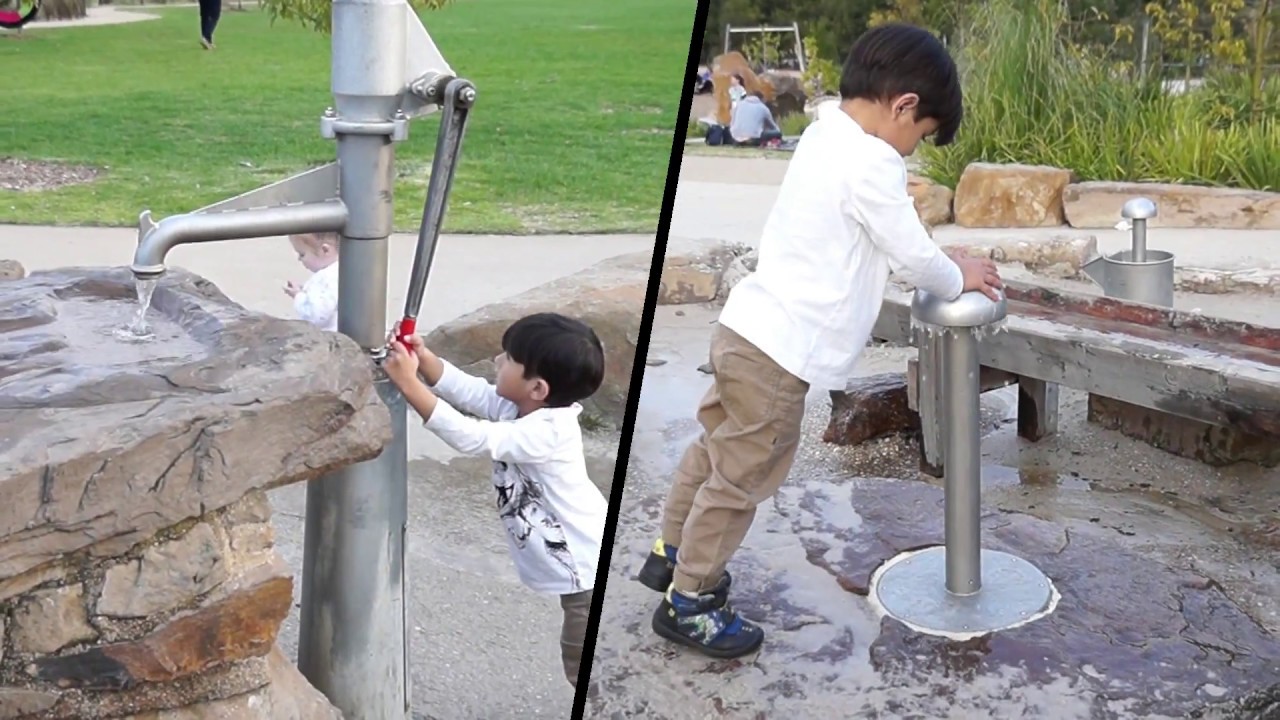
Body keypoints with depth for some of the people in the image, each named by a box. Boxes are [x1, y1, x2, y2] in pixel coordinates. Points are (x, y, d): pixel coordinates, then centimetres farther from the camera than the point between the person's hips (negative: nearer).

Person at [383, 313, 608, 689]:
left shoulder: (546, 432, -30)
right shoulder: (517, 407, -1)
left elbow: (471, 438, -36)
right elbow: (466, 389, 1)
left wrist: (408, 383, -35)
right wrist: (422, 356, -17)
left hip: (591, 570, -10)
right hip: (577, 565, 10)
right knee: (578, 664, 23)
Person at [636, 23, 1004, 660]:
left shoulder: (828, 134, 12)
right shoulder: (871, 163, -18)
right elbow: (912, 256, -10)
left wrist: (943, 265, 17)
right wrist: (959, 280, 8)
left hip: (749, 327, 10)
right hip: (779, 349, -10)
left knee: (716, 449, 24)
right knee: (741, 478, 5)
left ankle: (671, 554, 41)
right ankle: (687, 602, 20)